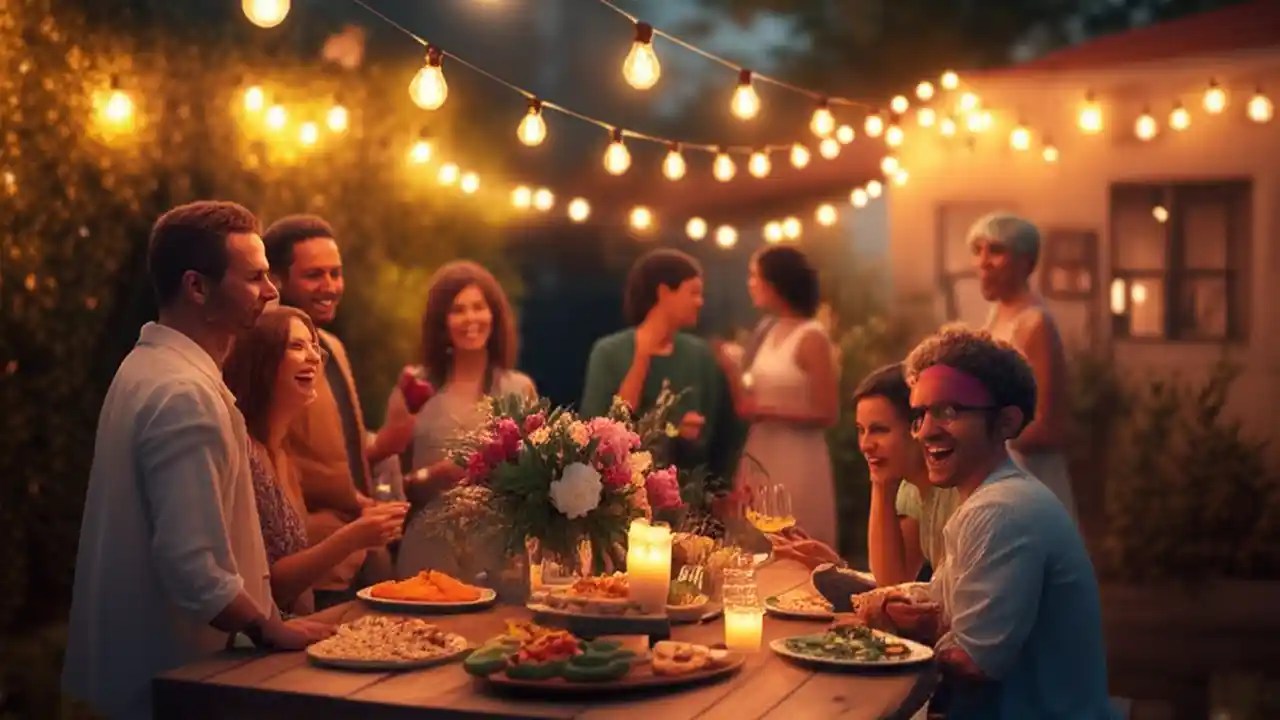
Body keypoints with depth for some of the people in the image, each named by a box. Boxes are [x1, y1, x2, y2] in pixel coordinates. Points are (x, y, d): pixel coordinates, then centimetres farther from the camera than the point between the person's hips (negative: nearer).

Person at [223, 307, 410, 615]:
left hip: (295, 626, 8)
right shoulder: (244, 452, -15)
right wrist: (349, 540, -19)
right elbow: (262, 585, -16)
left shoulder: (281, 457, 10)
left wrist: (359, 533, 2)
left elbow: (294, 562, 12)